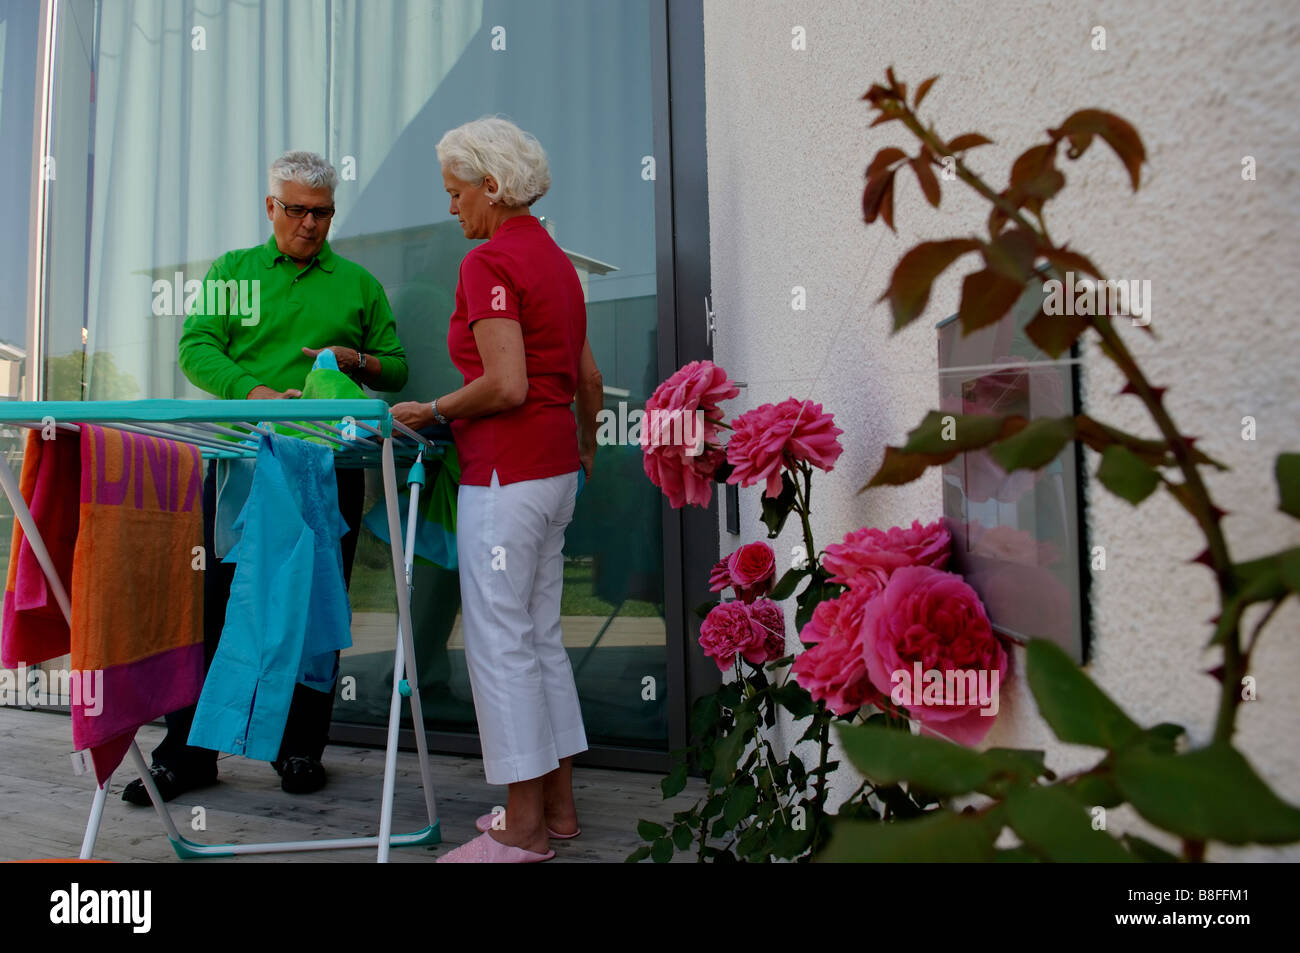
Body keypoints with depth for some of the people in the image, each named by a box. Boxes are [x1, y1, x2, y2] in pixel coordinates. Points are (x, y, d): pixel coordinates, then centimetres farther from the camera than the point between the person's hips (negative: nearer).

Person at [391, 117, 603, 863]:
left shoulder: (490, 261, -12)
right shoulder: (557, 260, 15)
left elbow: (507, 385, -22)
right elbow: (589, 378, 18)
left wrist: (434, 411, -7)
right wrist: (586, 447, 32)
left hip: (505, 477, -9)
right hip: (554, 470, 10)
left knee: (500, 642, 0)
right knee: (542, 634, 15)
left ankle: (524, 829, 13)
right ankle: (559, 806, 27)